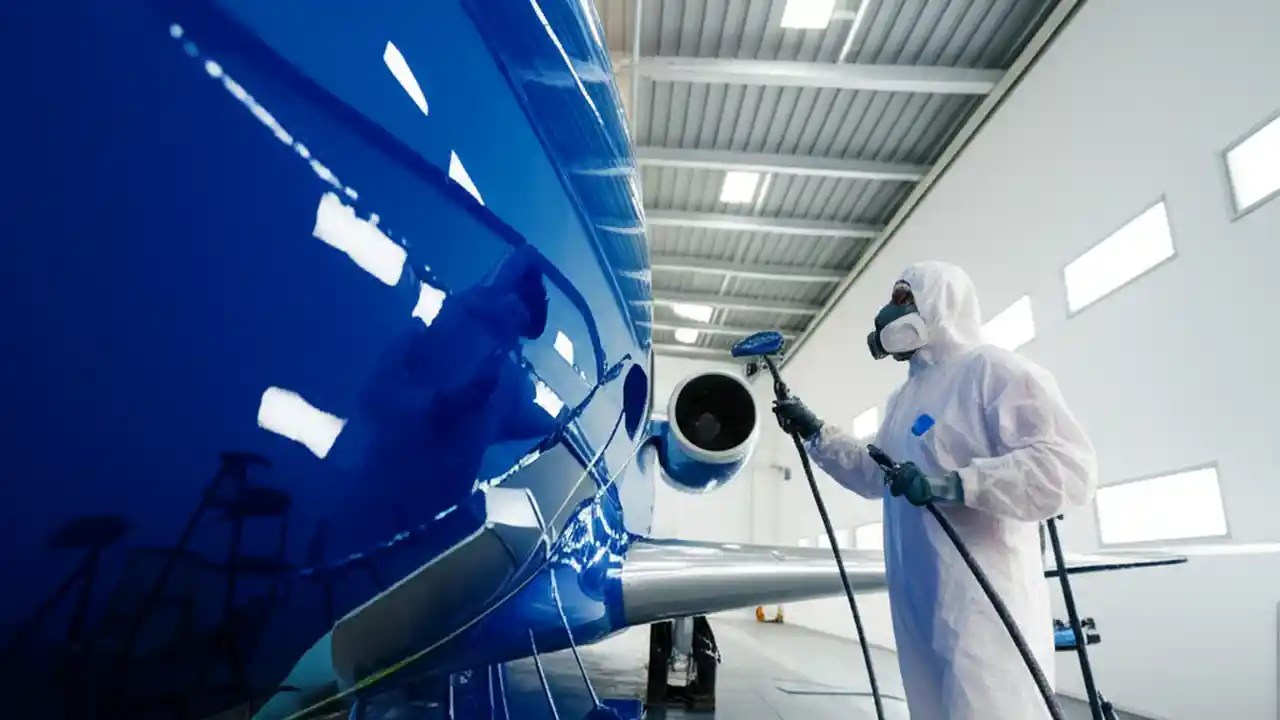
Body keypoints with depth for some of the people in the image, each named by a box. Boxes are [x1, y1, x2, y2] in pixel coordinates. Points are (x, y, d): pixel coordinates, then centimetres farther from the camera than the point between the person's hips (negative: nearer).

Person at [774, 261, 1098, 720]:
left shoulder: (992, 369, -9)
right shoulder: (903, 399, 18)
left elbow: (1070, 466, -20)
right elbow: (875, 476, 29)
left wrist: (954, 484, -29)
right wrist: (815, 433, 22)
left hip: (983, 604, -9)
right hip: (916, 603, 9)